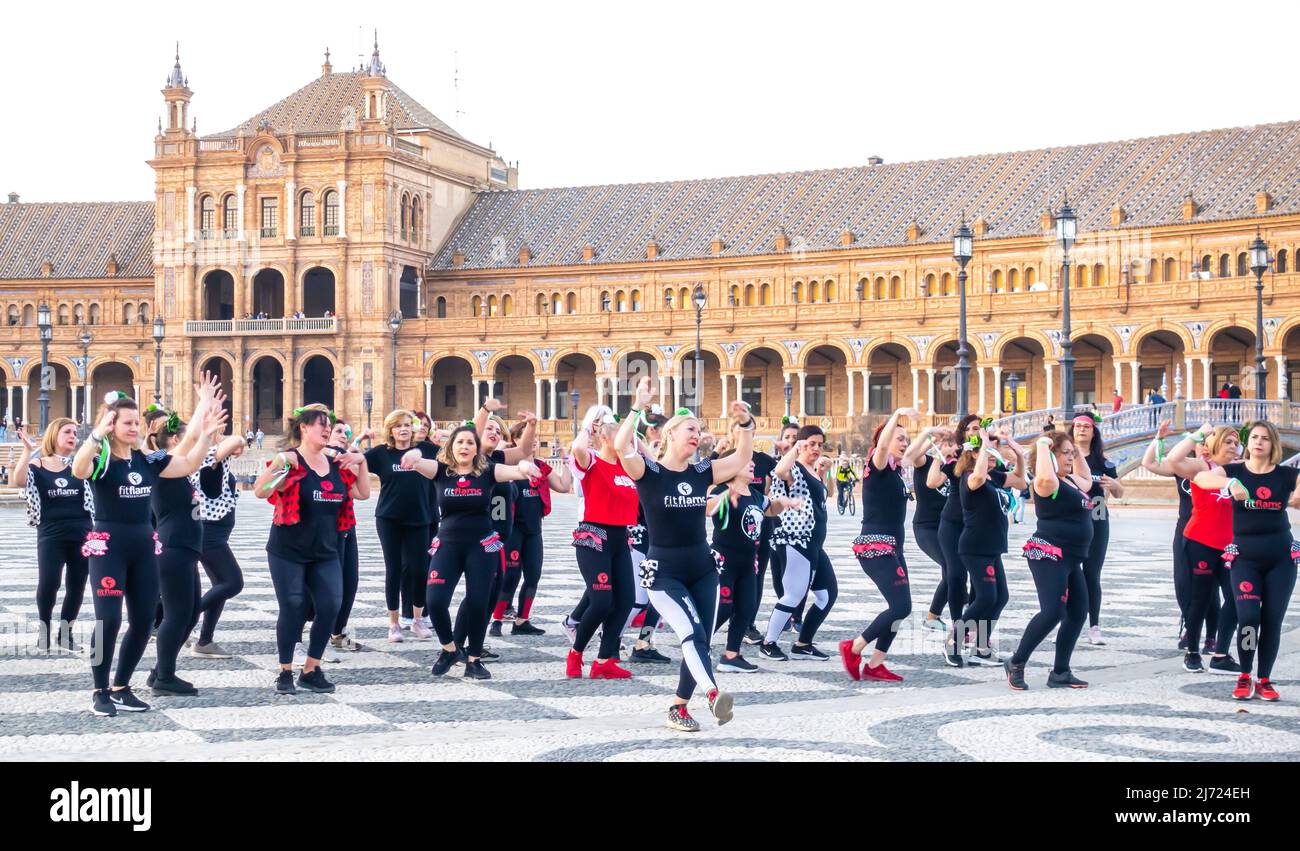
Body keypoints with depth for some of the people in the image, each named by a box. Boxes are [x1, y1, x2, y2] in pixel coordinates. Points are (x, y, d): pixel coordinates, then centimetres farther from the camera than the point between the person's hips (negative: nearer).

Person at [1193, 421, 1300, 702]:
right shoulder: (1235, 471, -1)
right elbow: (1200, 478, -19)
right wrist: (1230, 483, -36)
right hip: (1245, 557, -1)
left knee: (1272, 620, 3)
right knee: (1248, 618, -13)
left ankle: (1264, 680, 17)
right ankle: (1244, 677, 7)